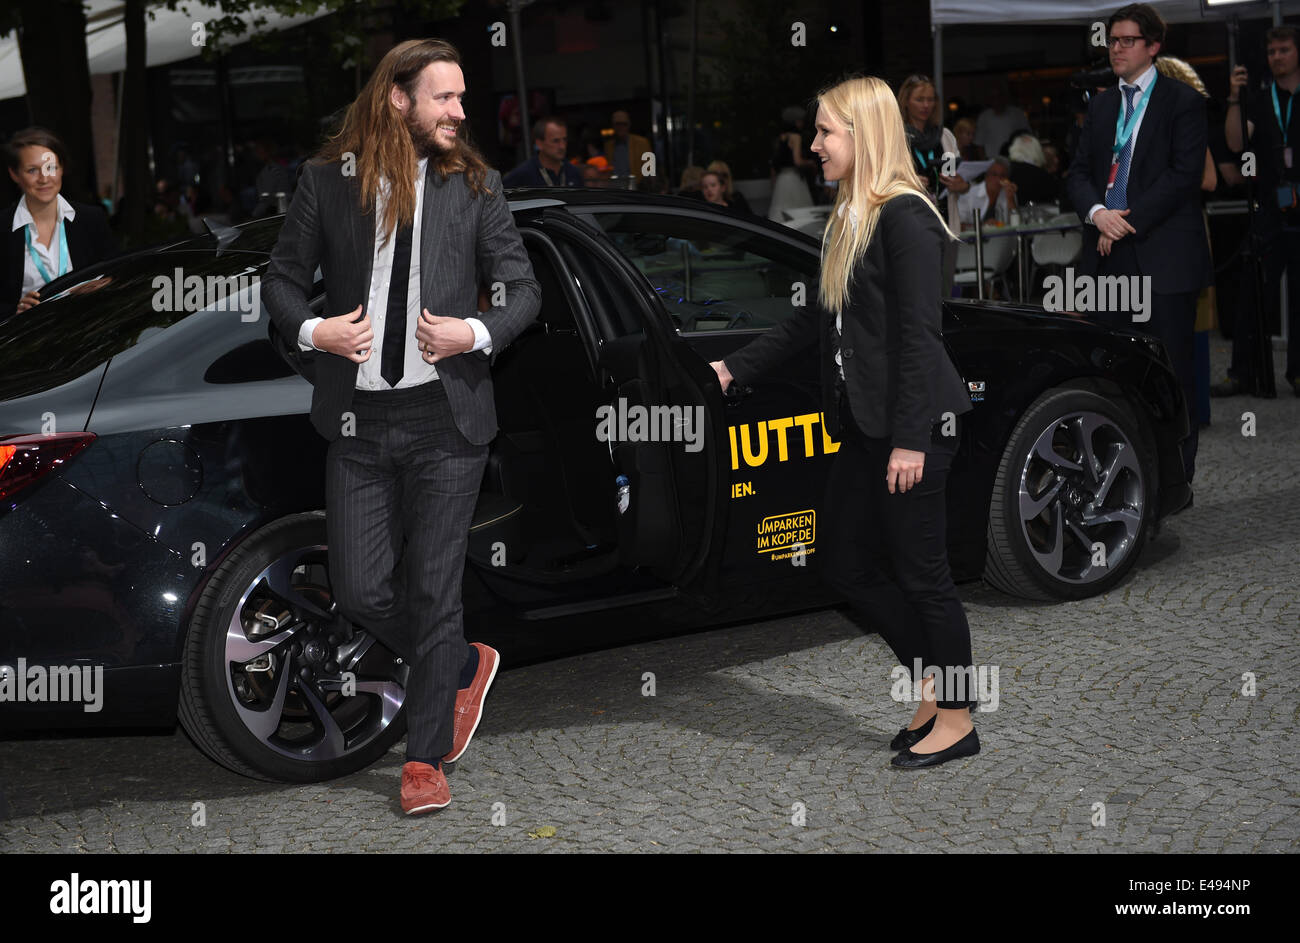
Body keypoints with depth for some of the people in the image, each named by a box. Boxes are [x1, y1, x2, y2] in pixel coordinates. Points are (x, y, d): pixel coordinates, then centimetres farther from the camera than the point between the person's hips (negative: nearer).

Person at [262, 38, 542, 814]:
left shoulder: (475, 185, 3)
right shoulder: (328, 182, 3)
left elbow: (525, 289, 6)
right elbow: (282, 277, 11)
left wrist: (478, 335, -12)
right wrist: (311, 329, -8)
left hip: (446, 416, -1)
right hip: (358, 421, 2)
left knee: (434, 591, 1)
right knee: (361, 591, 2)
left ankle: (426, 759, 14)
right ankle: (466, 666, 30)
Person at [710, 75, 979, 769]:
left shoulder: (904, 217, -14)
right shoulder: (849, 218, 14)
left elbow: (919, 332, -18)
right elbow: (819, 319, 21)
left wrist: (910, 439, -20)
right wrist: (735, 368, 20)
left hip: (913, 422, -10)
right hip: (862, 424, 10)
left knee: (919, 570, 0)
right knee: (851, 569, 12)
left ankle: (957, 718, 15)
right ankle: (934, 687, 27)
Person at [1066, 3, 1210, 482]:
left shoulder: (1182, 100, 0)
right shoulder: (1101, 105, 18)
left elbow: (1184, 173, -8)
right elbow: (1078, 172, 14)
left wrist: (1128, 222, -12)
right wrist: (1097, 213, -7)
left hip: (1163, 257, -5)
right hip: (1109, 255, 5)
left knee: (1172, 369, -2)